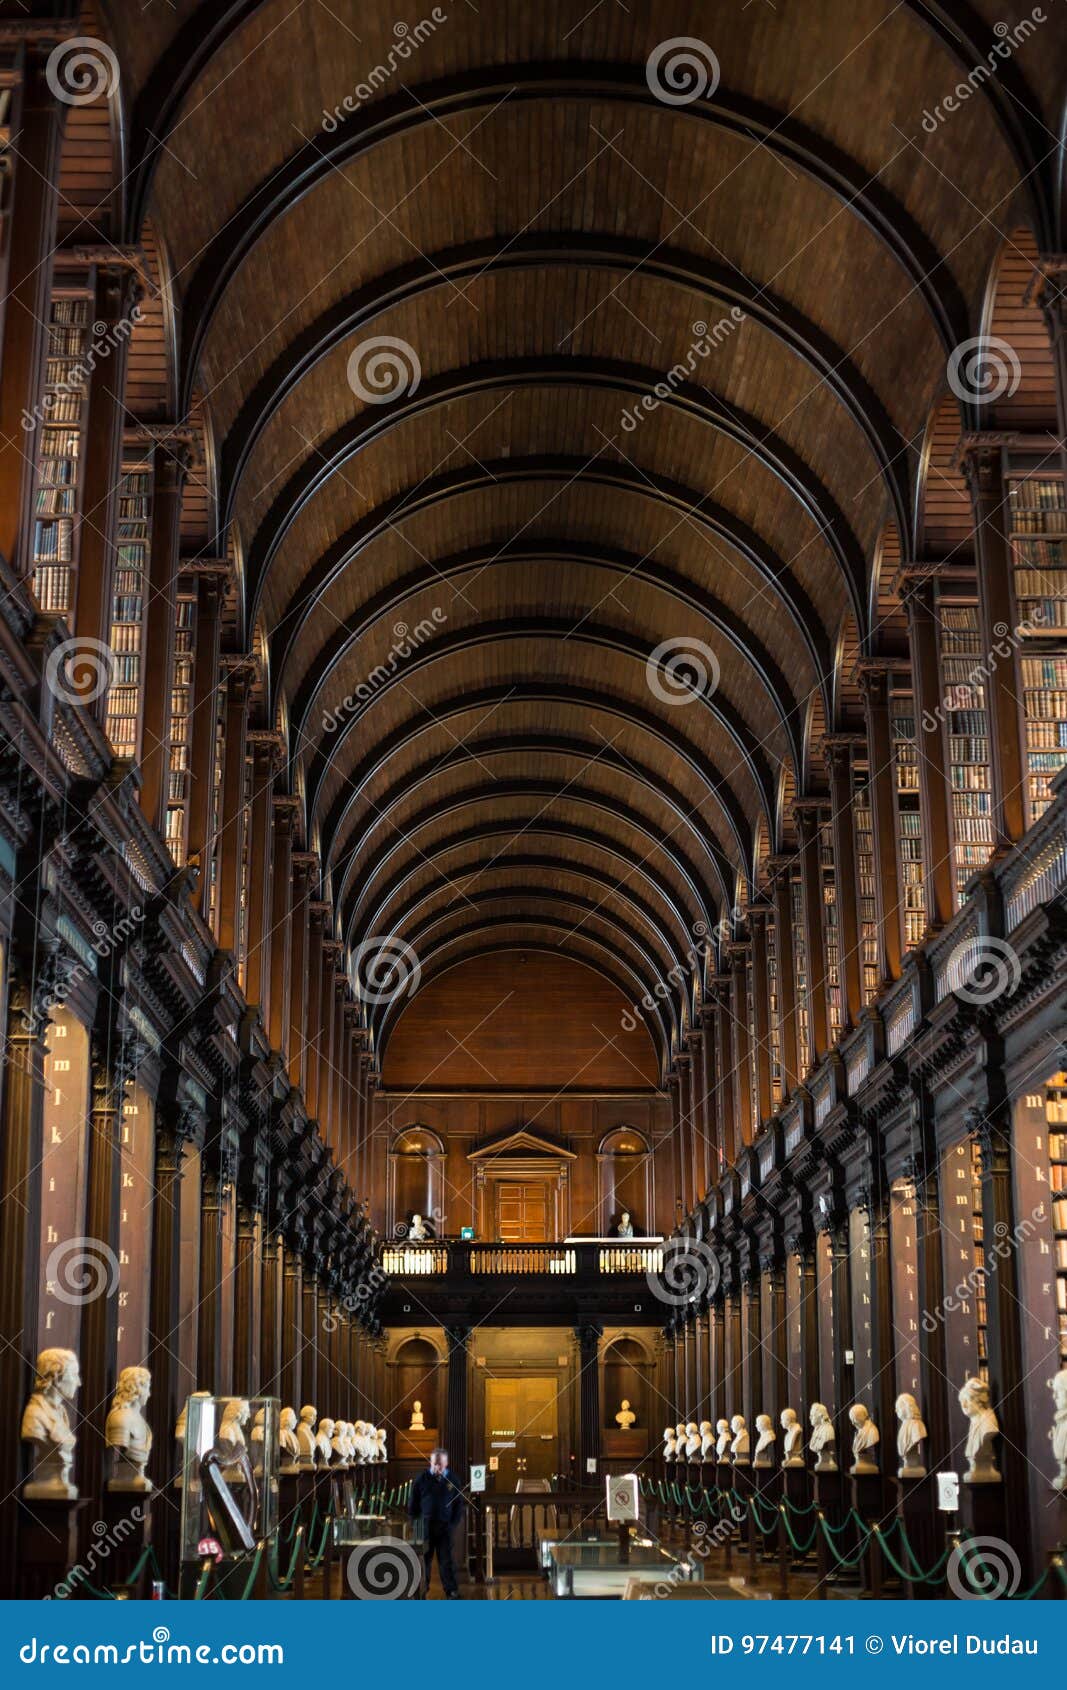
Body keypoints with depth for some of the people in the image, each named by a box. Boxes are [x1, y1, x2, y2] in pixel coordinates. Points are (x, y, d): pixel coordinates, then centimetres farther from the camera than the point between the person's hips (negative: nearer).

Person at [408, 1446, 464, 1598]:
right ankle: (421, 1591, 15)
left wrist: (453, 1524, 1)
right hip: (425, 1527, 0)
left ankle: (452, 1592, 5)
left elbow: (459, 1505, 8)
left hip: (444, 1527, 0)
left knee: (446, 1561, 0)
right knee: (424, 1560, 5)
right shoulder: (422, 1479, -2)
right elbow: (412, 1504, 4)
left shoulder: (453, 1480, 2)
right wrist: (417, 1523, 0)